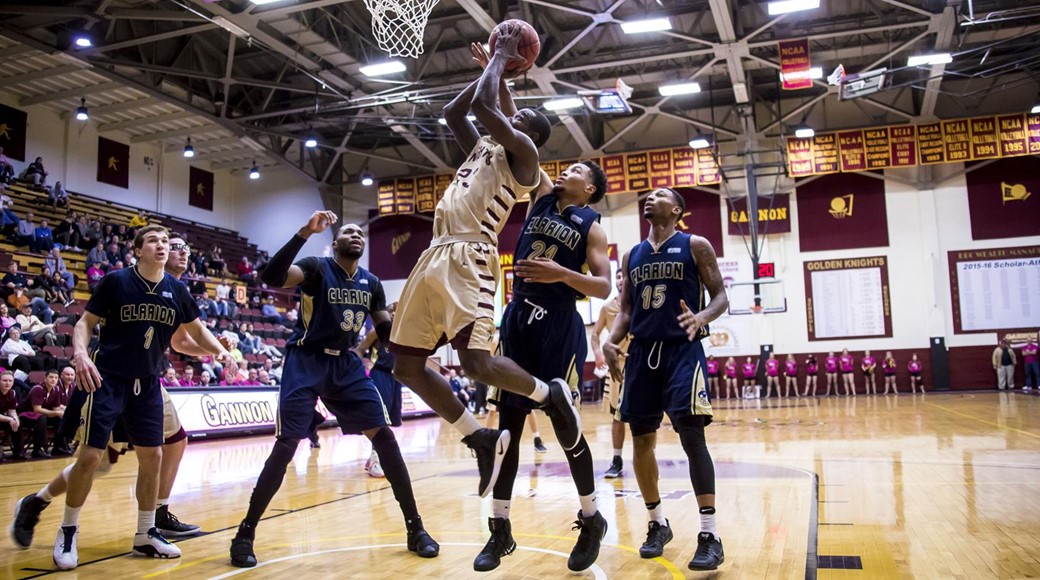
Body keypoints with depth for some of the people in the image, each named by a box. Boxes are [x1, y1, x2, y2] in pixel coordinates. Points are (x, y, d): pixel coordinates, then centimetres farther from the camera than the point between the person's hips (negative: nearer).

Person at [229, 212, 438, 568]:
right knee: (286, 445, -12)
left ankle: (415, 528, 7)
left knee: (384, 436, -2)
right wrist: (305, 233, -35)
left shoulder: (371, 284, 7)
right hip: (307, 363, -5)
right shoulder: (317, 268, -9)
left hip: (347, 365, 5)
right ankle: (245, 533, 4)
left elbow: (386, 333, 11)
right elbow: (271, 278, -29)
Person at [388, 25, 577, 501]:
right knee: (407, 366, 4)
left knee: (477, 362, -21)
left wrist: (501, 57, 7)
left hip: (468, 259, -9)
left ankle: (551, 397, 9)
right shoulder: (483, 149, 27)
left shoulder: (522, 154, 2)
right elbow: (453, 112, 36)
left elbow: (483, 106, -9)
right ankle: (482, 440, 15)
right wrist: (495, 66, 34)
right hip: (434, 256, 9)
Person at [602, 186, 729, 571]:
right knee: (642, 439, 6)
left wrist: (702, 317, -23)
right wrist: (611, 341, -3)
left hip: (682, 349, -5)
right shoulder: (631, 256, 16)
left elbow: (721, 296, -1)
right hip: (643, 351, 5)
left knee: (691, 436, -14)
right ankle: (657, 523, 23)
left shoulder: (695, 246, 2)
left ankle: (710, 534, -8)